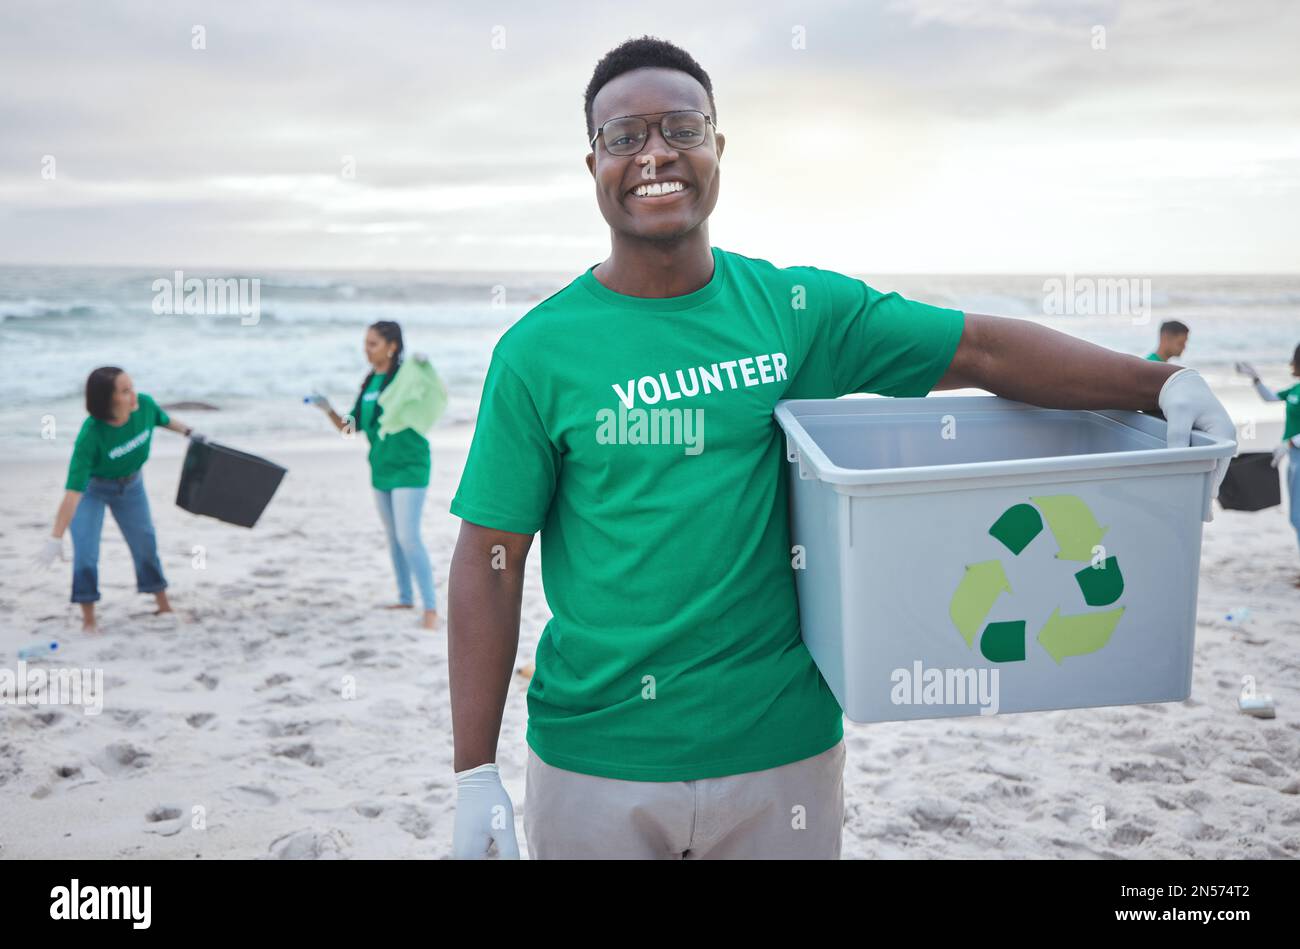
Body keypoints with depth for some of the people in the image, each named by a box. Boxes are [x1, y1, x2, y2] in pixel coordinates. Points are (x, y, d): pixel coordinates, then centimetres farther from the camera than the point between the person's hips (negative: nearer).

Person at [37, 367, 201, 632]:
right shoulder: (90, 436, -39)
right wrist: (56, 539, -42)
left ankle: (164, 607, 33)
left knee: (146, 545, 14)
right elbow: (73, 492, -41)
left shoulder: (144, 404, -28)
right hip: (92, 489, -4)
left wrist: (189, 432, 11)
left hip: (130, 485, 4)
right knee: (85, 555, -11)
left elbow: (164, 420, -1)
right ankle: (88, 619, 9)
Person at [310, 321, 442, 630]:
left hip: (409, 468, -7)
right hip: (382, 468, 8)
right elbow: (350, 427, 12)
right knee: (393, 537, 15)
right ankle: (406, 598, 29)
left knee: (409, 537, -14)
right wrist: (328, 410, -5)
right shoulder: (369, 383, 8)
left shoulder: (405, 376, -11)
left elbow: (433, 394, -27)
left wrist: (424, 367, -43)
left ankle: (431, 607, -10)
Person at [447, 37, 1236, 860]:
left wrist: (1159, 381, -11)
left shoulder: (802, 309, 0)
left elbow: (981, 350, 2)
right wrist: (475, 775, -9)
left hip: (783, 750, 2)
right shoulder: (538, 351, -6)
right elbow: (490, 561, -6)